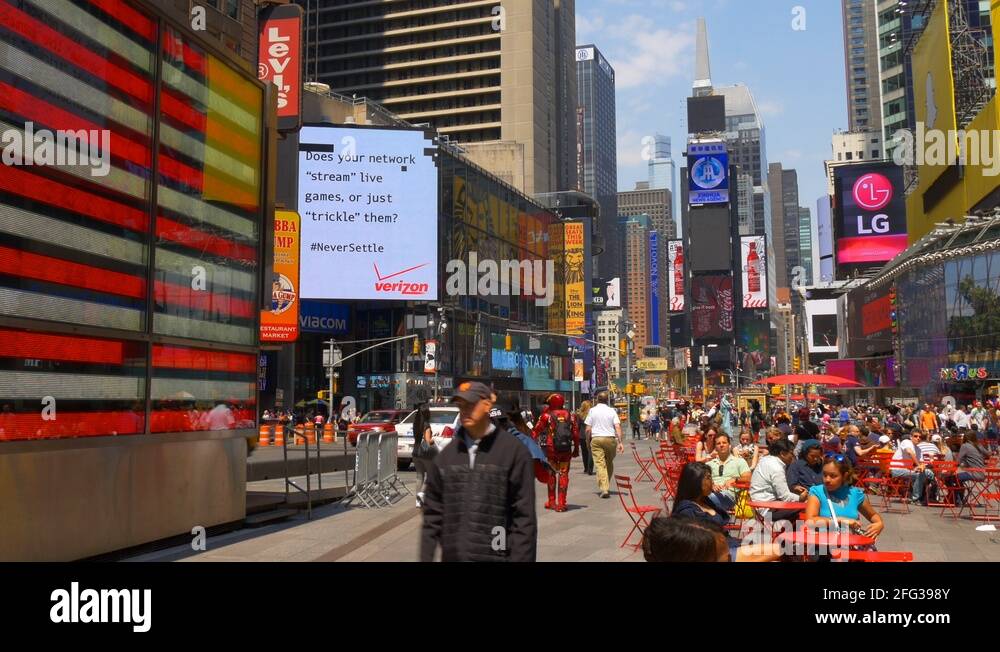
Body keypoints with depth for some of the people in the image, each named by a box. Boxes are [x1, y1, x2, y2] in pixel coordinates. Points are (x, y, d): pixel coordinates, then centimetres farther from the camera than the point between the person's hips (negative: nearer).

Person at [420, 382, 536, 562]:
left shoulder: (513, 451, -5)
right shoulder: (447, 455, 8)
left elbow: (524, 515, -7)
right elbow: (433, 512, 11)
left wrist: (520, 557, -12)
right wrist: (426, 556, 5)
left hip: (496, 556, -4)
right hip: (453, 556, 4)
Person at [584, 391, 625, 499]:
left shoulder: (592, 410, 3)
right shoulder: (611, 411, 5)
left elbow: (588, 429, 0)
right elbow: (617, 427, -5)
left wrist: (588, 441, 13)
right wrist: (620, 442, -6)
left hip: (596, 439, -1)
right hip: (610, 438, 2)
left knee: (600, 464, -6)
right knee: (609, 463, 18)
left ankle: (604, 489, -17)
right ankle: (607, 485, 27)